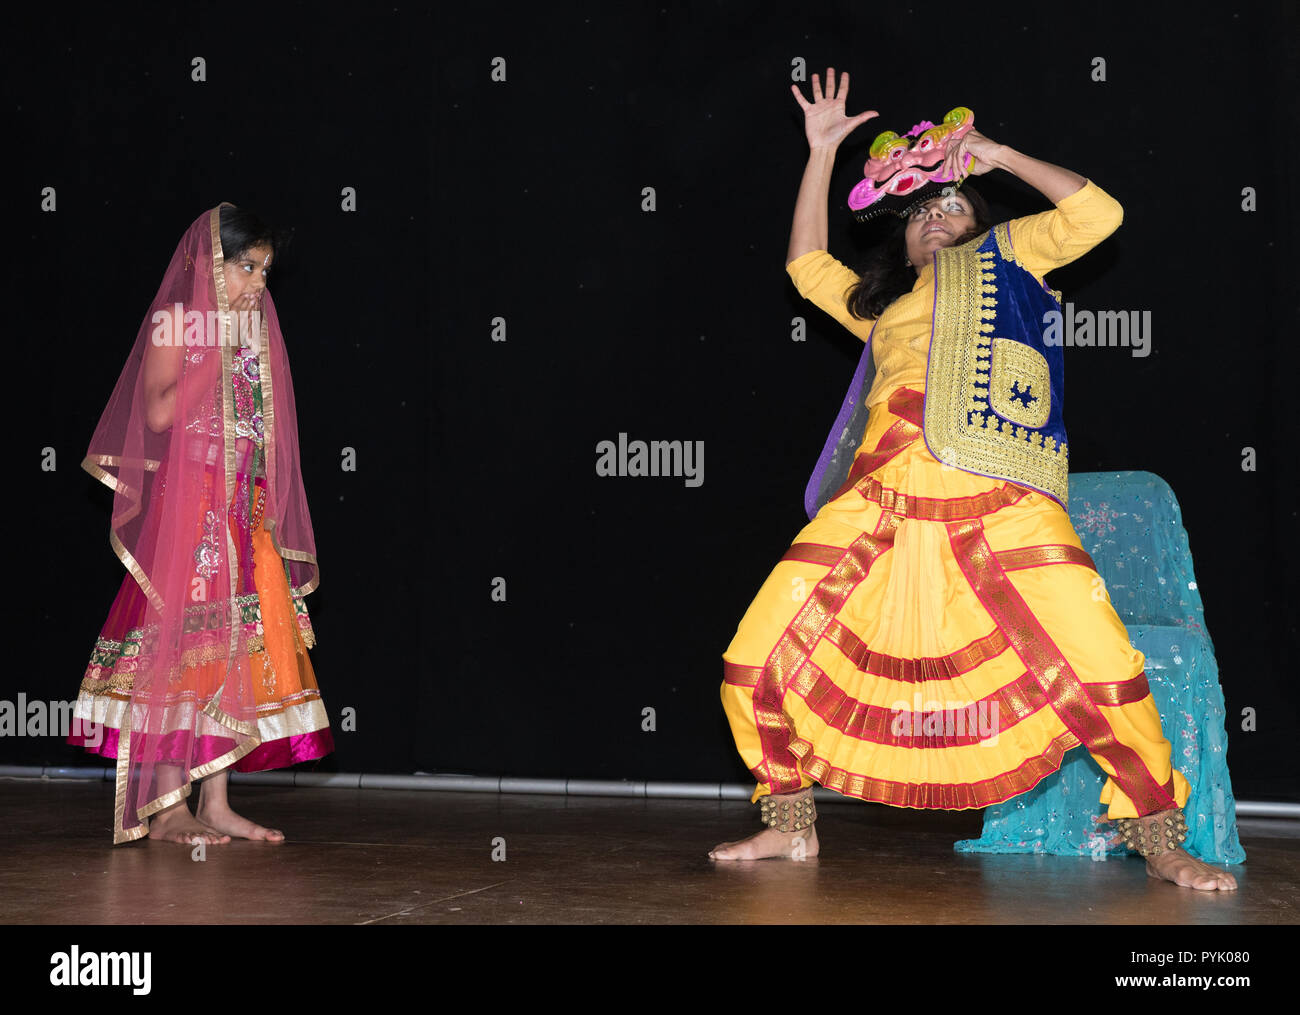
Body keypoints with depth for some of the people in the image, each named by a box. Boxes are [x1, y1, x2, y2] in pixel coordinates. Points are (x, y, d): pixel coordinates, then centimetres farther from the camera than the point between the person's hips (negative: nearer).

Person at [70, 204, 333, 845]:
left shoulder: (253, 325, 17)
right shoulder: (177, 322, -3)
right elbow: (159, 412, -16)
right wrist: (223, 349, -14)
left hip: (245, 506, 7)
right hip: (187, 499, -7)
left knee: (237, 648, 4)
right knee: (182, 644, -7)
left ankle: (216, 803, 9)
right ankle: (168, 807, -3)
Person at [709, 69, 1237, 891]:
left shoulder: (1005, 254, 25)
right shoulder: (882, 306, 34)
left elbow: (1099, 213, 15)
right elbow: (807, 264, 38)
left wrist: (999, 155, 20)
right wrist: (822, 153, 37)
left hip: (1000, 499, -4)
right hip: (882, 495, 4)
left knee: (1102, 665, -20)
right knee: (758, 660, -4)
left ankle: (1160, 841, -5)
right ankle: (791, 825, 14)